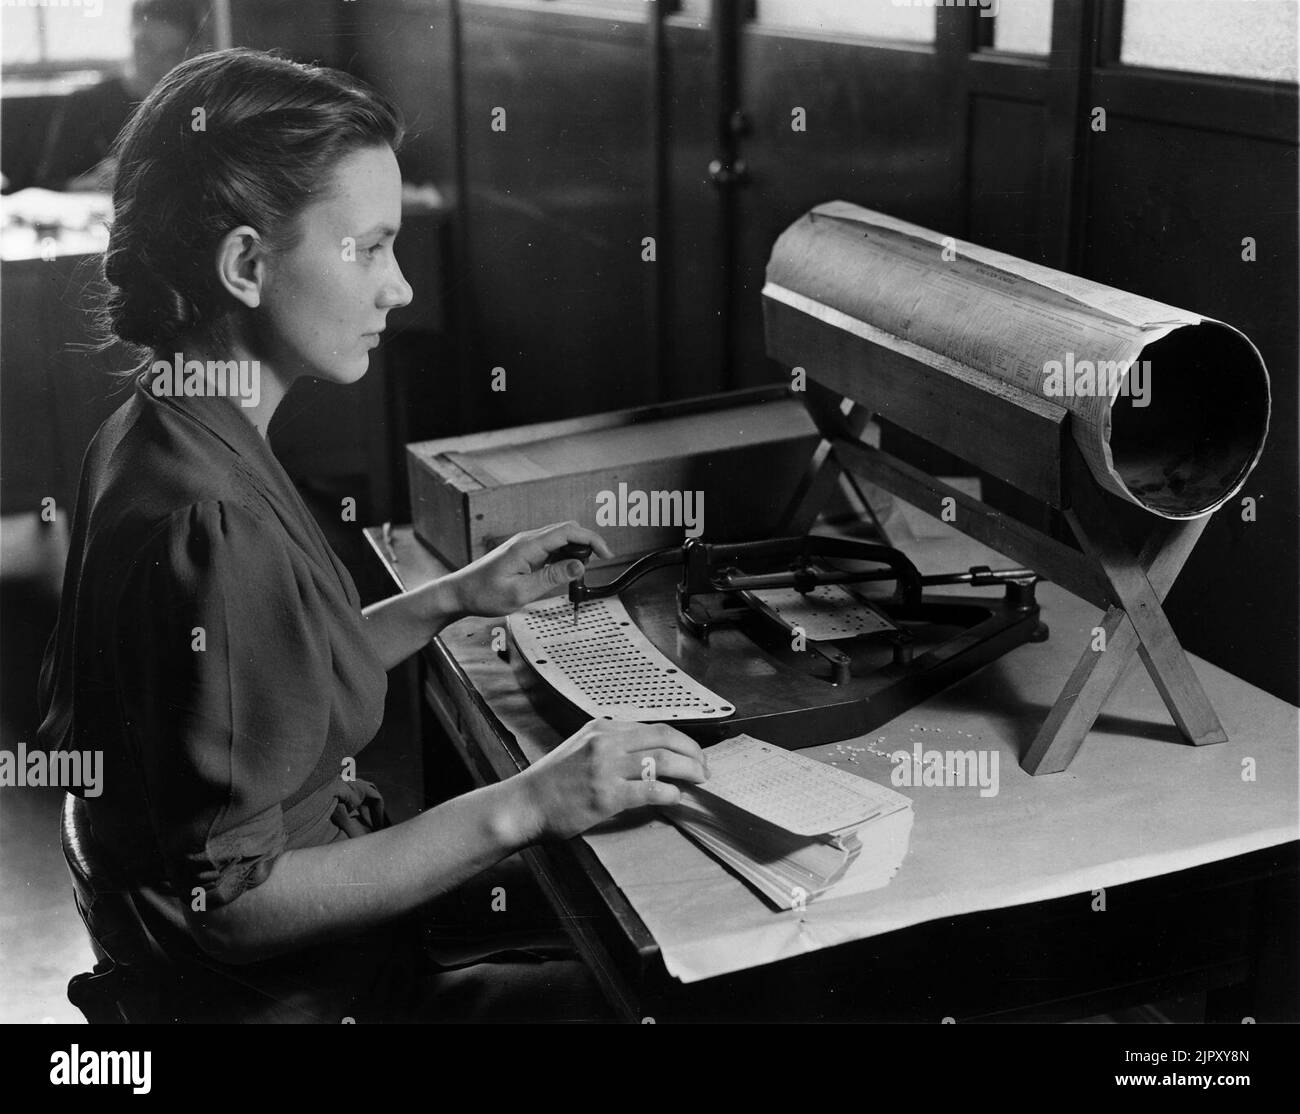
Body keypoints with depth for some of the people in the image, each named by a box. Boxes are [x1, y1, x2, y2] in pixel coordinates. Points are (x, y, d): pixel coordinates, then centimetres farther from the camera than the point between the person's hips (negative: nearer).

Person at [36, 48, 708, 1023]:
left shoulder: (150, 439, 1)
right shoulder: (212, 529, -29)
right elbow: (234, 899, -26)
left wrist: (456, 599, 4)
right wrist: (524, 807, -26)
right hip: (306, 994, -9)